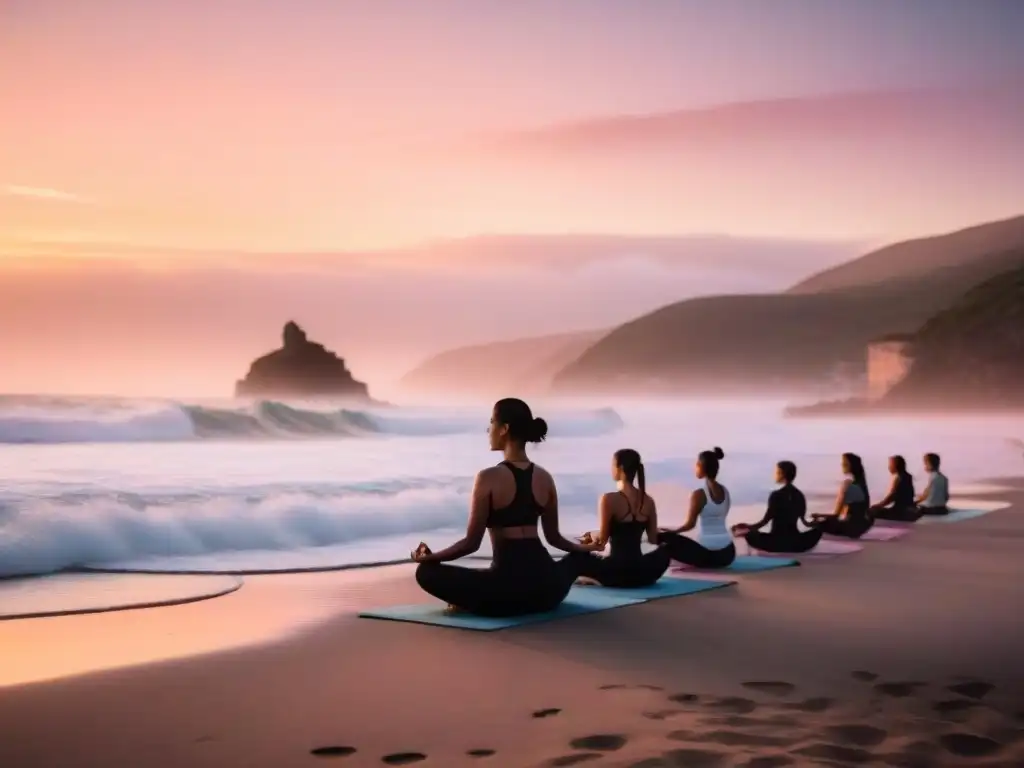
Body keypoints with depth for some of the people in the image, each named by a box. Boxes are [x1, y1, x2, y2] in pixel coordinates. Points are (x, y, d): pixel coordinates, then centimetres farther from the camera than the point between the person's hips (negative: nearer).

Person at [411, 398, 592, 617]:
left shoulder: (488, 477, -9)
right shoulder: (544, 478, 7)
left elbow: (472, 543, -7)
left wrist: (429, 556, 8)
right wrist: (584, 548, 37)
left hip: (507, 589, -4)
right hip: (546, 591, 4)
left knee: (426, 571, 9)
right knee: (579, 559, 38)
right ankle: (533, 599, 20)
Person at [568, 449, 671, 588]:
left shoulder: (609, 499, -11)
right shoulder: (648, 501, 5)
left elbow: (602, 539, -10)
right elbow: (654, 539, 12)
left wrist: (588, 541, 12)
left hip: (618, 572, -3)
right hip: (643, 573, 3)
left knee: (575, 557, 19)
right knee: (664, 552, 35)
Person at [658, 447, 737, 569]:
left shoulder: (699, 494, -12)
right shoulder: (725, 491, 8)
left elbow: (690, 525, -13)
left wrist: (671, 530, 4)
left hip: (708, 554, -6)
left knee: (664, 536, 0)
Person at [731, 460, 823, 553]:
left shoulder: (777, 495, -10)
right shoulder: (799, 494, 5)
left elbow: (765, 521, -11)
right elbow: (804, 521, 12)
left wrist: (746, 528, -2)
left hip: (777, 541, -3)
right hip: (796, 542, 3)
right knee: (818, 529, 29)